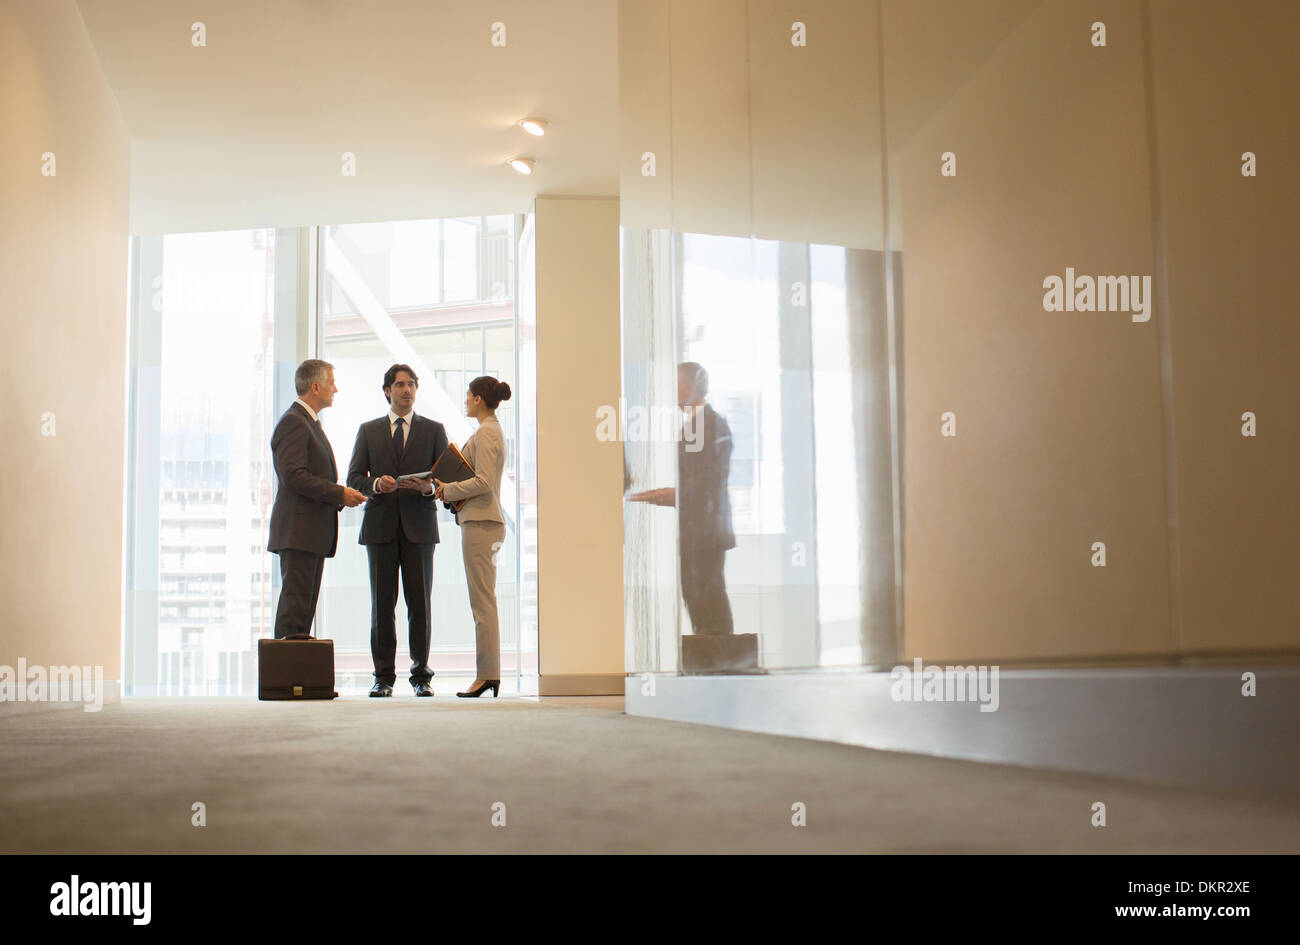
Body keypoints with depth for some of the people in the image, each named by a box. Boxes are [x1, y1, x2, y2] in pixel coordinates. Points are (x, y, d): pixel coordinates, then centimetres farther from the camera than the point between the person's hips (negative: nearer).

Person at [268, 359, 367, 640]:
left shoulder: (310, 422, 22)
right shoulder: (293, 422, -10)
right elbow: (294, 475, -20)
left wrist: (340, 496, 11)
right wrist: (339, 494, -17)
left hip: (313, 532, 10)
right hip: (298, 531, -10)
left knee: (306, 604, 9)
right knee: (295, 605, -11)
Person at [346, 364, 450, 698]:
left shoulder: (433, 430, 12)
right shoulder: (368, 430, 14)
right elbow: (354, 477, 8)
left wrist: (428, 488, -14)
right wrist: (376, 485, -12)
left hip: (419, 526, -1)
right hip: (380, 525, 1)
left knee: (420, 602, -2)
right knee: (382, 602, 1)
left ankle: (421, 675, 5)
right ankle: (384, 676, 7)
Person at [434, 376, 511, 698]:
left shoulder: (485, 433, -11)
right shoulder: (494, 431, 19)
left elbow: (483, 481, -20)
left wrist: (448, 490, -10)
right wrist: (449, 489, 12)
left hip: (481, 523, -10)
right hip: (486, 521, 10)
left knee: (483, 602, -8)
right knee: (484, 601, 10)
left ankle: (487, 674, -7)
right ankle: (490, 674, 12)